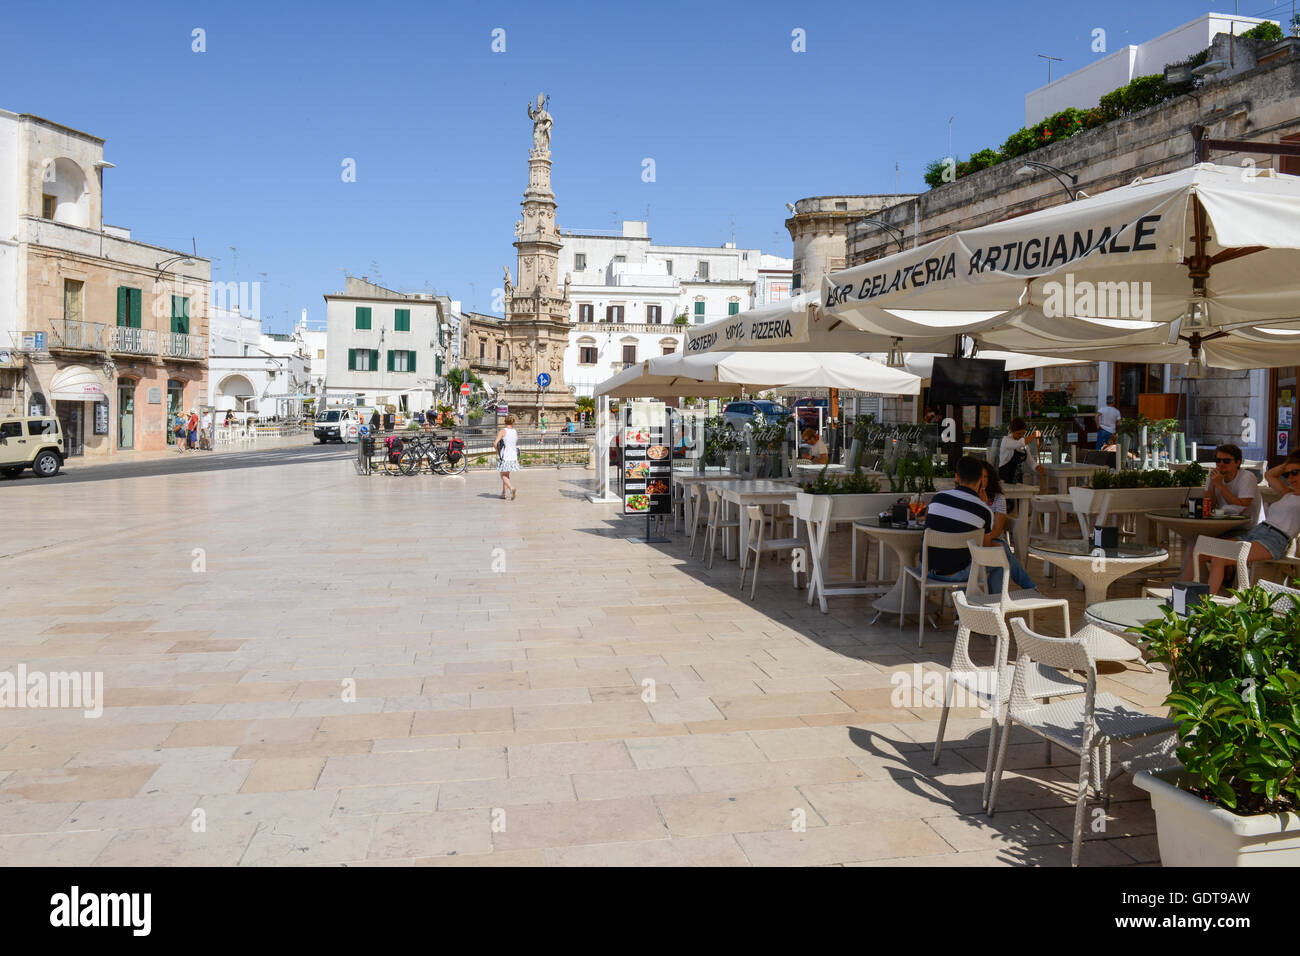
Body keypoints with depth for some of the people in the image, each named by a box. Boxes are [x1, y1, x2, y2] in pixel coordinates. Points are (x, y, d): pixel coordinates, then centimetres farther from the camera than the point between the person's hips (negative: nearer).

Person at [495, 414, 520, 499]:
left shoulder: (503, 431, -9)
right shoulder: (515, 432, 5)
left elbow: (495, 443, -17)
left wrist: (498, 452, -4)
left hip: (504, 456, -5)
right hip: (513, 456, 5)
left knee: (503, 476, 2)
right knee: (506, 475, 18)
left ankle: (511, 488, -23)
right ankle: (504, 493, 20)